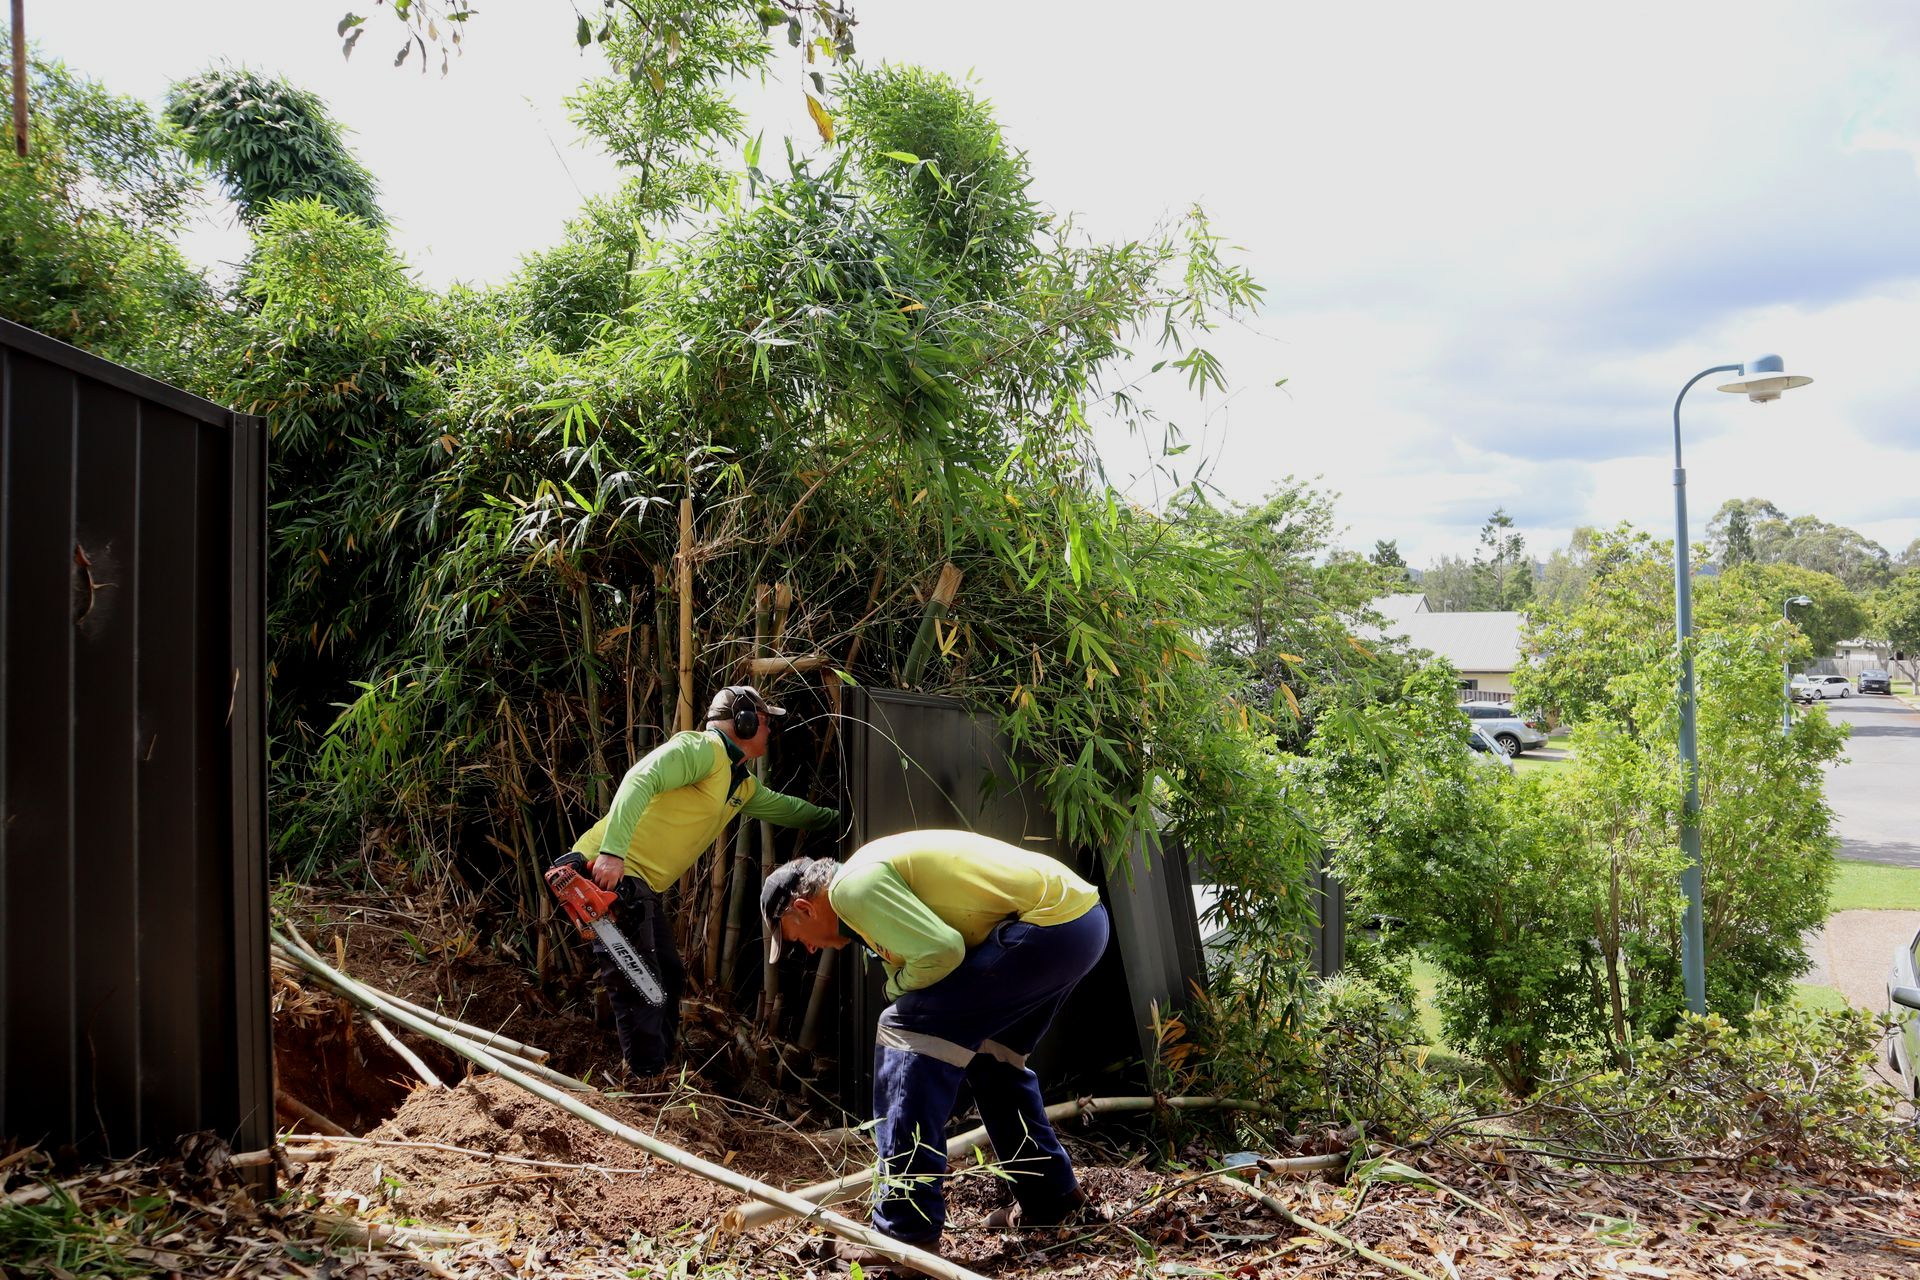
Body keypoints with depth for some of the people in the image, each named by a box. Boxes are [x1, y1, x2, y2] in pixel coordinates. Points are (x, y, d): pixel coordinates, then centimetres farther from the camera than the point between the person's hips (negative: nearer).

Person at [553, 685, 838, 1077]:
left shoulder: (743, 786, 19)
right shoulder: (703, 748, -12)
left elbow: (782, 807, 39)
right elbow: (641, 780, -27)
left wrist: (836, 817, 44)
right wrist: (611, 852, -37)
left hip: (642, 886, 11)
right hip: (607, 870, -11)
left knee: (669, 978, 14)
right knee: (639, 984, -11)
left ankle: (659, 1072, 23)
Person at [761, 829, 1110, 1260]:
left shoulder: (851, 886, -9)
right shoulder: (876, 873, 22)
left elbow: (939, 951, -19)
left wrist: (897, 986, 1)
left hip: (1048, 923, -10)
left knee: (907, 1029, -8)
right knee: (990, 1053, 26)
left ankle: (906, 1227, -6)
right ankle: (1048, 1197, 36)